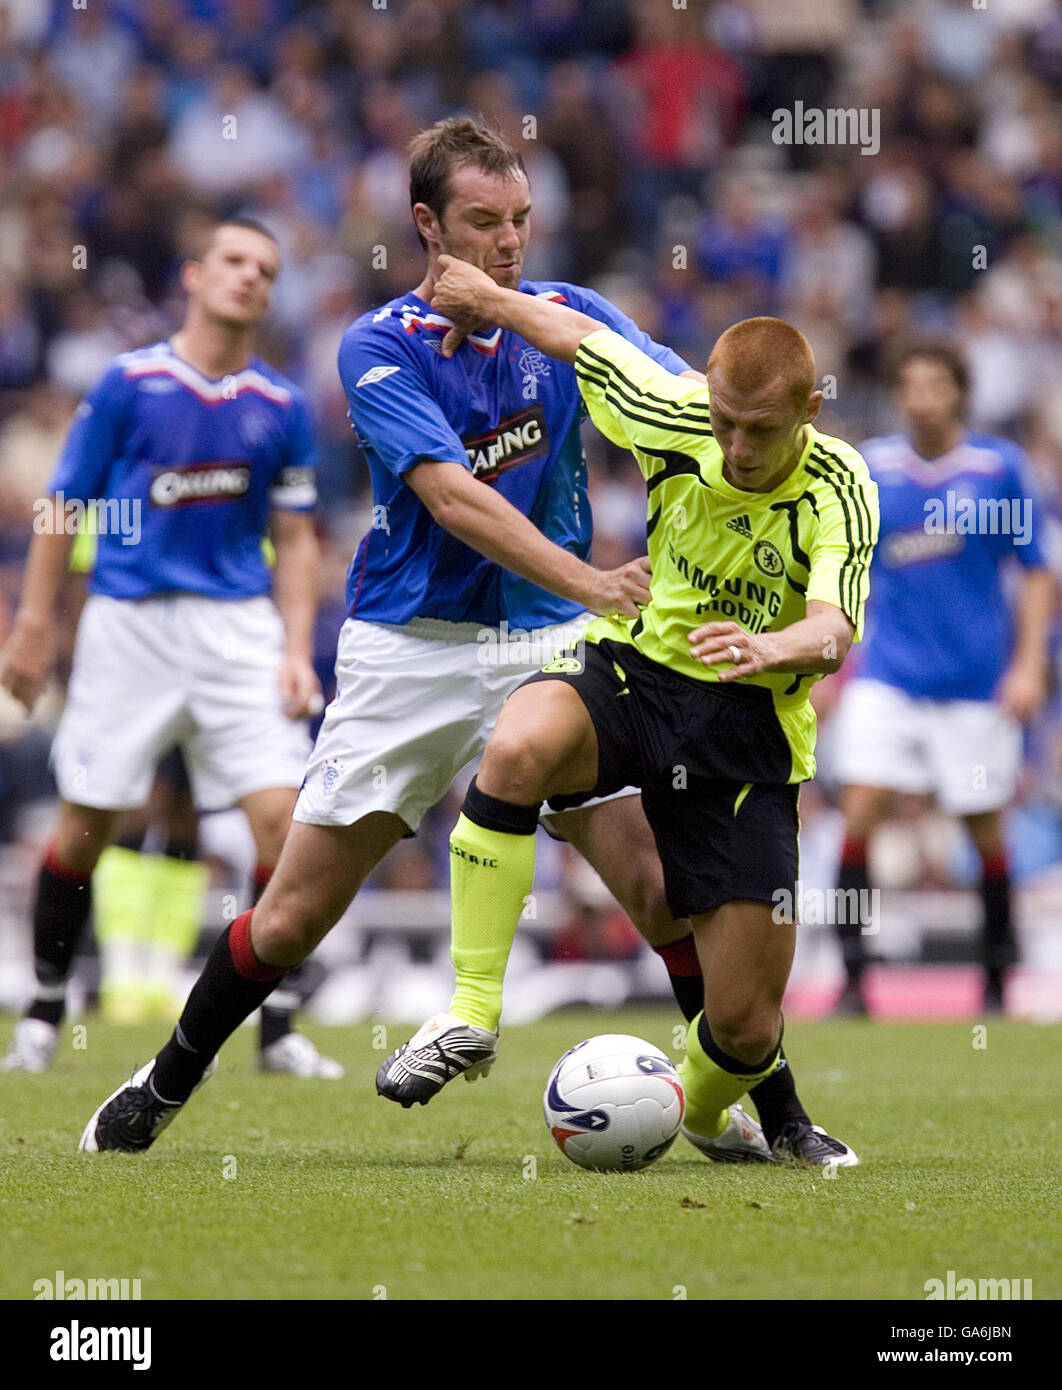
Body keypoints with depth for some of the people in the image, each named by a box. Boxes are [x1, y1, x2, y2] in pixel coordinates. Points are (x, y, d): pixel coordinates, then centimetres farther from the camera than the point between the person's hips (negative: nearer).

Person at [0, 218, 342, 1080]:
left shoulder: (281, 407, 6)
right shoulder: (129, 383, -1)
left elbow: (296, 541, 11)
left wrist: (296, 651, 0)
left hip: (240, 622, 2)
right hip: (129, 618, -2)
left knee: (281, 815, -11)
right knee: (87, 825, 2)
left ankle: (279, 1030, -2)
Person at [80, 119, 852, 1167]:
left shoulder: (568, 317, 2)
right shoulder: (380, 347, -8)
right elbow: (453, 498, -21)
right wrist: (593, 585, -32)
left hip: (548, 647, 2)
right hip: (410, 648, -2)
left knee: (662, 885, -10)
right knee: (294, 915, 1)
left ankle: (772, 1113, 2)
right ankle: (165, 1086, 23)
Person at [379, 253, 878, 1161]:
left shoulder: (839, 491, -17)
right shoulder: (678, 420, -10)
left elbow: (832, 628, -35)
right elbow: (583, 338, 9)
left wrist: (771, 649, -56)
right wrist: (488, 297, 20)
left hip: (747, 728, -1)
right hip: (630, 670, 1)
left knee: (748, 1027, -5)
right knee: (518, 748, -38)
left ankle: (702, 1108, 35)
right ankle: (471, 1017, -29)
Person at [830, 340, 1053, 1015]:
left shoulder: (1000, 466, -4)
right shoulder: (869, 468, 2)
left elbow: (1035, 574, 1)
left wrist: (1029, 665, -8)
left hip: (976, 680, -1)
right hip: (888, 675, 1)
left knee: (986, 831, 6)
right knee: (860, 813, -13)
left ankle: (997, 985, 23)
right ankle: (854, 981, -9)